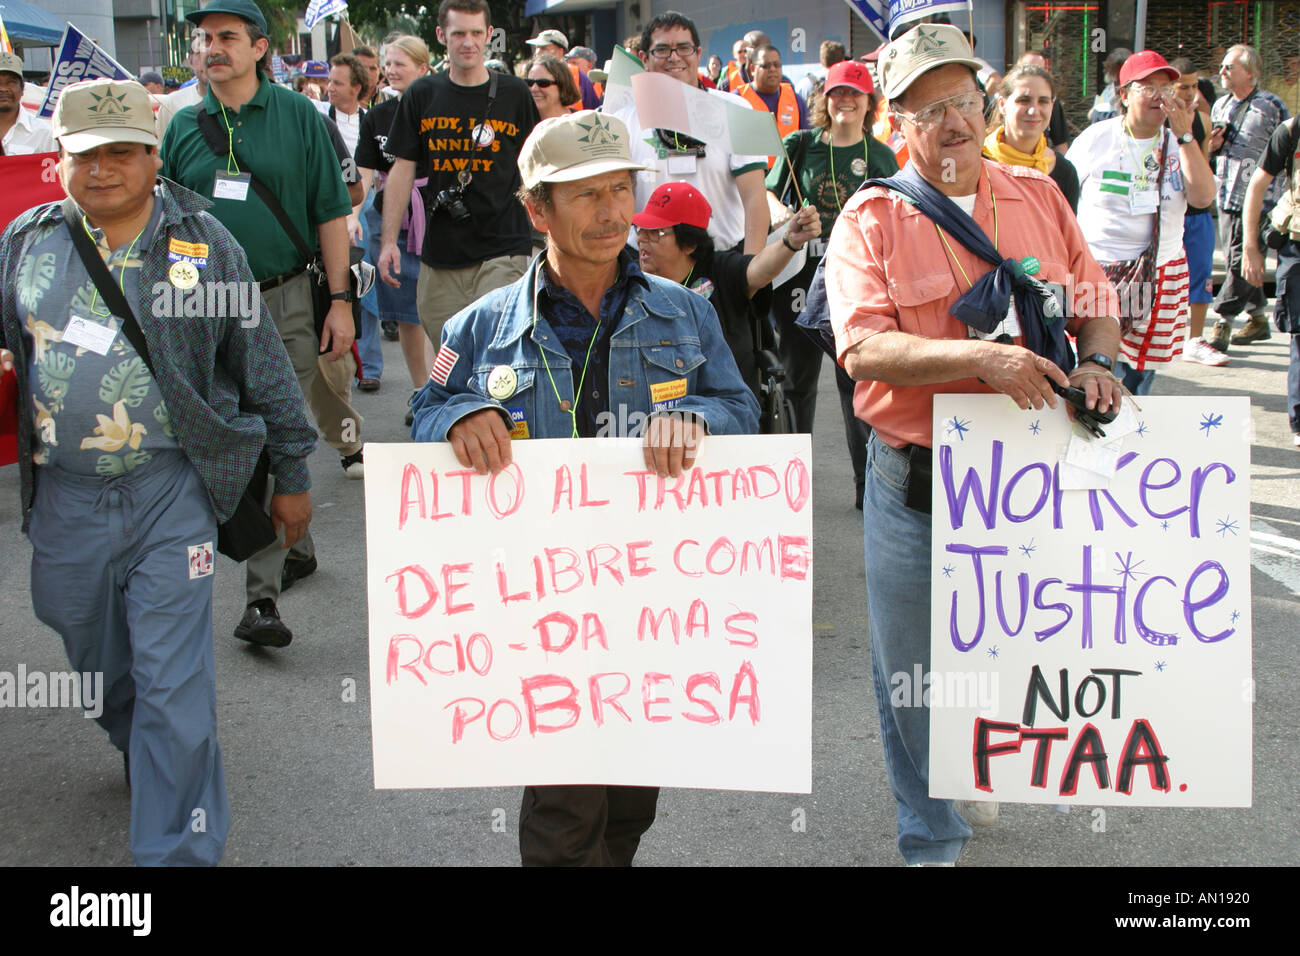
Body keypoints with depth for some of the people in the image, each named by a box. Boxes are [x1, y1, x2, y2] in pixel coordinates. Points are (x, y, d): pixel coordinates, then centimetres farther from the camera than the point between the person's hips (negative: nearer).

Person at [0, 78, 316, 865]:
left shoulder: (204, 241, -2)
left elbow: (263, 363, 3)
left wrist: (293, 474, 7)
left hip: (170, 489, -3)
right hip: (65, 497, 4)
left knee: (172, 682, -6)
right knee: (98, 667, 20)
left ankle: (178, 851, 4)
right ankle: (140, 754, 50)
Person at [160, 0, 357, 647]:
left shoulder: (298, 116, 1)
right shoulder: (184, 127, 9)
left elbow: (330, 214, 2)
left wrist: (340, 301, -4)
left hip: (286, 303, -3)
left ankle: (263, 595, -7)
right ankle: (297, 547, 30)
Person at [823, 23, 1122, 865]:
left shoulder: (1038, 196, 7)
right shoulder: (873, 219, -5)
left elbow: (1095, 303, 14)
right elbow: (863, 347, -18)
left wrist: (1096, 362, -8)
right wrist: (982, 358, -28)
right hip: (916, 487, -3)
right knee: (915, 674, 7)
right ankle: (934, 838, 27)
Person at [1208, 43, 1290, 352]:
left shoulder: (1272, 106, -5)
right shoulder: (1220, 105, 14)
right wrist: (1211, 146, 0)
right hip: (1226, 196, 7)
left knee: (1241, 263, -10)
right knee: (1237, 262, 11)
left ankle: (1222, 325, -8)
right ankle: (1257, 319, 25)